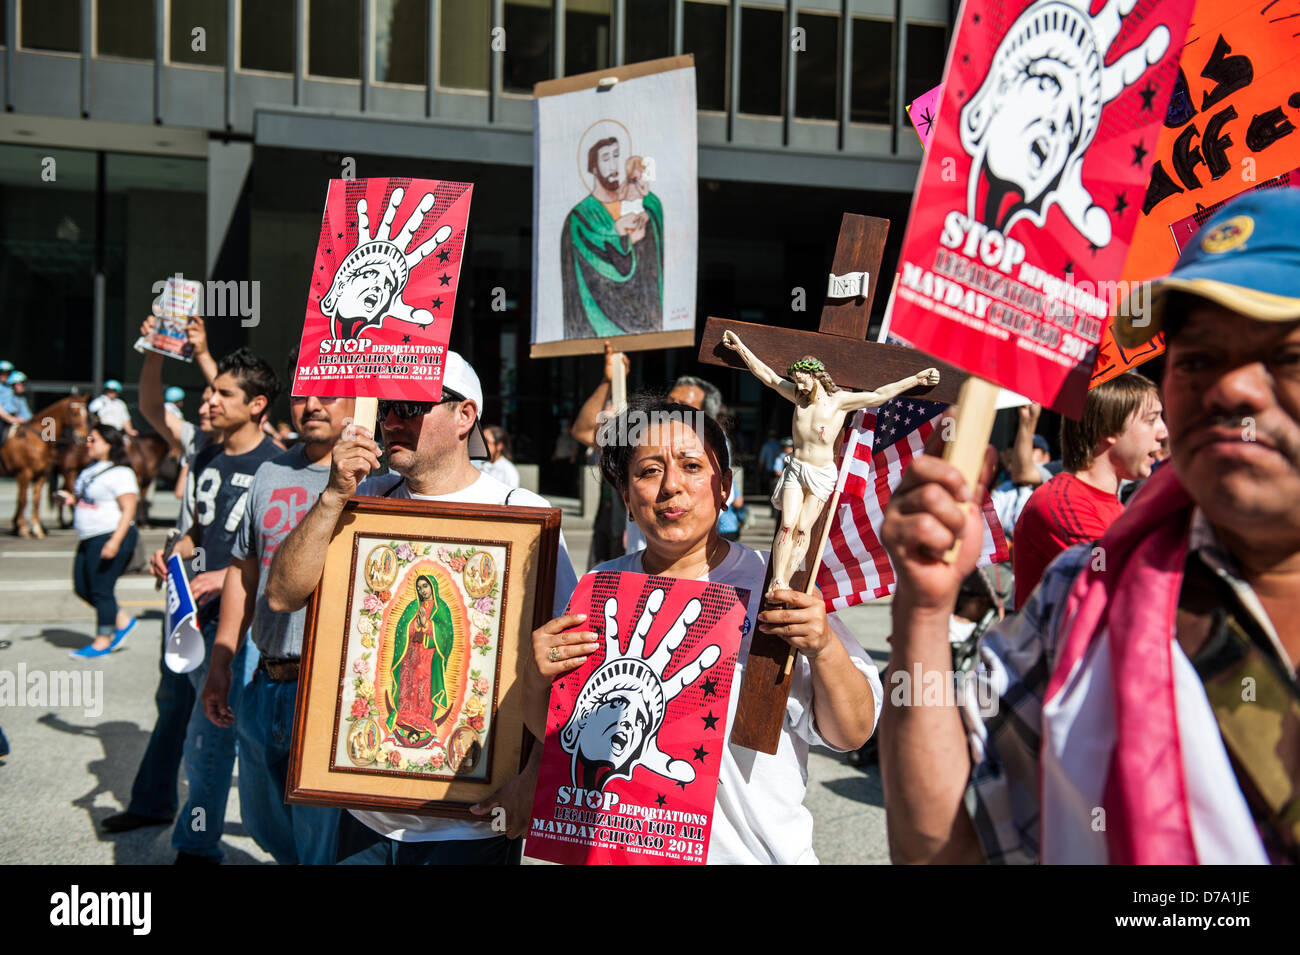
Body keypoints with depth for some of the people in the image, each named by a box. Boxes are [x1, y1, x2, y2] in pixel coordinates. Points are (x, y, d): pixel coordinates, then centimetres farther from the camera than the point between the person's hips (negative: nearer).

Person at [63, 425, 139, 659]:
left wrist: (115, 541, -27)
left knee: (100, 589, -4)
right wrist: (73, 499, 6)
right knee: (82, 587, 11)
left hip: (111, 536, -10)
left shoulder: (120, 473, -13)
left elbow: (128, 509, -19)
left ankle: (102, 642, 8)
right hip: (88, 540, 10)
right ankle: (122, 620, 24)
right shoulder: (91, 470, 16)